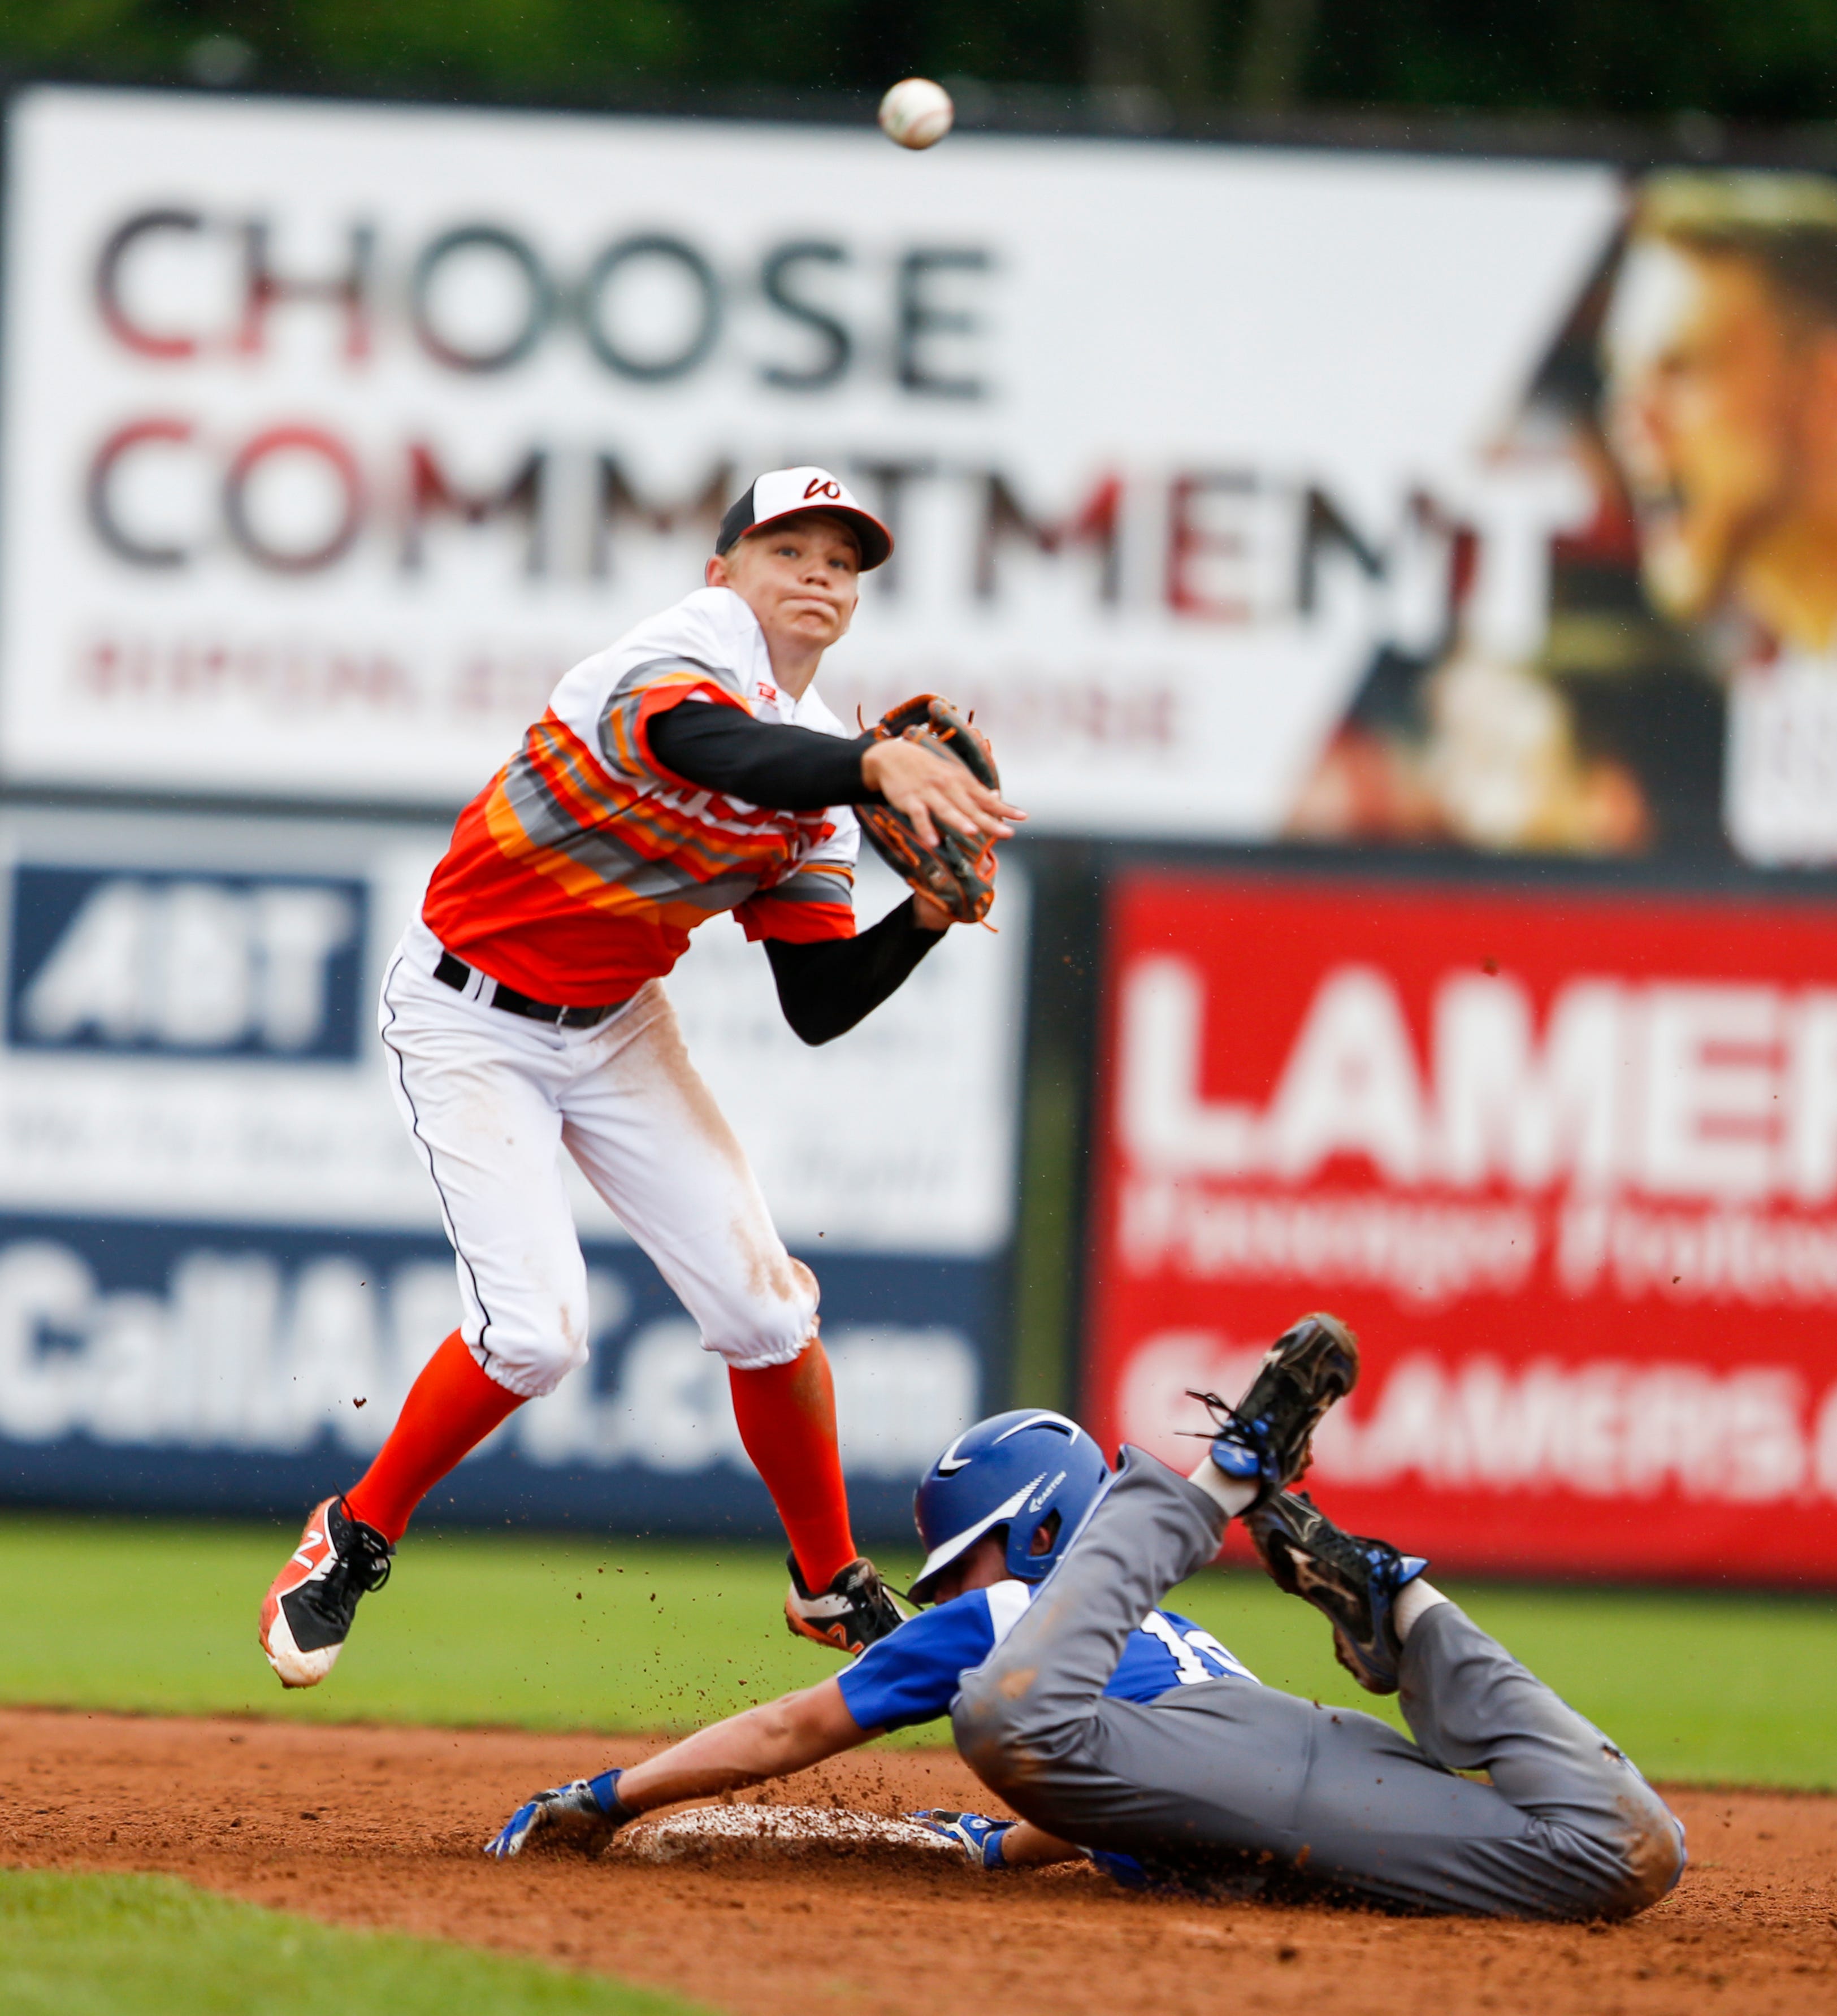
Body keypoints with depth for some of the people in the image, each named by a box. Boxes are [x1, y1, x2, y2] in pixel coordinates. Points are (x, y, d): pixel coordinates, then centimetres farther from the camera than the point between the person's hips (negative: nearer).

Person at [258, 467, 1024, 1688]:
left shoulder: (816, 773, 0)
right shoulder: (689, 649, -22)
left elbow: (818, 1007, 0)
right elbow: (714, 750, -49)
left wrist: (927, 919, -18)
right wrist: (875, 763, -66)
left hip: (620, 1033, 7)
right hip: (471, 1023, -7)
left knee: (763, 1309, -2)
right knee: (536, 1329, -19)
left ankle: (835, 1591, 18)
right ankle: (358, 1536, 5)